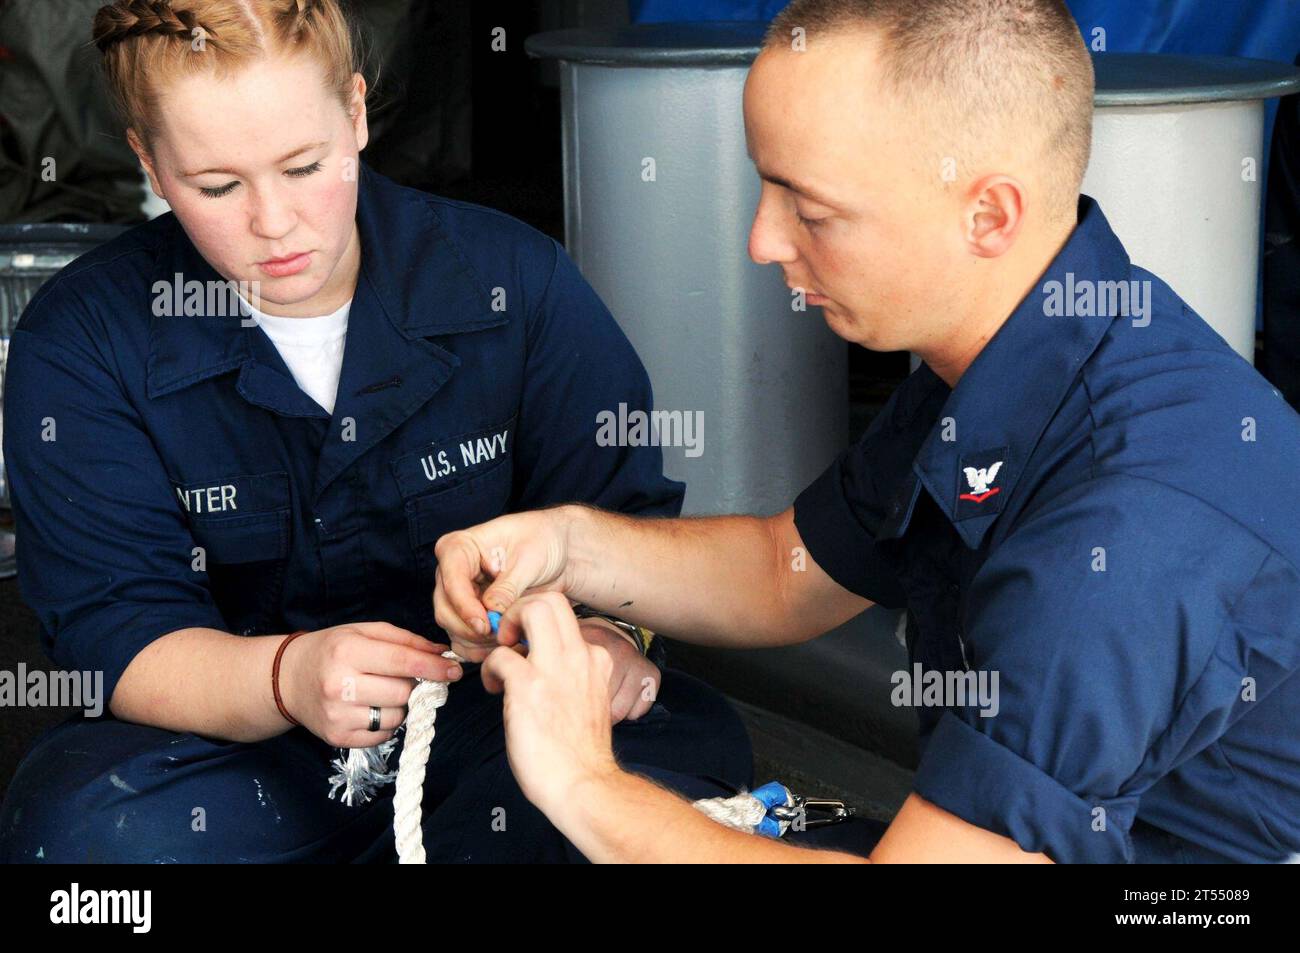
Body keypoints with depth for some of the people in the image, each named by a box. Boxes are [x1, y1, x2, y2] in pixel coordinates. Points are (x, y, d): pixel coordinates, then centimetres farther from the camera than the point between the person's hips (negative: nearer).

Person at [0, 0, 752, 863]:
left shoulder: (512, 278, -3)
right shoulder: (80, 346, -5)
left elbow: (626, 517, 2)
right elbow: (120, 636, -11)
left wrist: (607, 631, -23)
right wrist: (287, 677, -33)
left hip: (492, 727, 1)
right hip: (250, 751, -1)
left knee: (687, 742, -30)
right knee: (78, 821, -34)